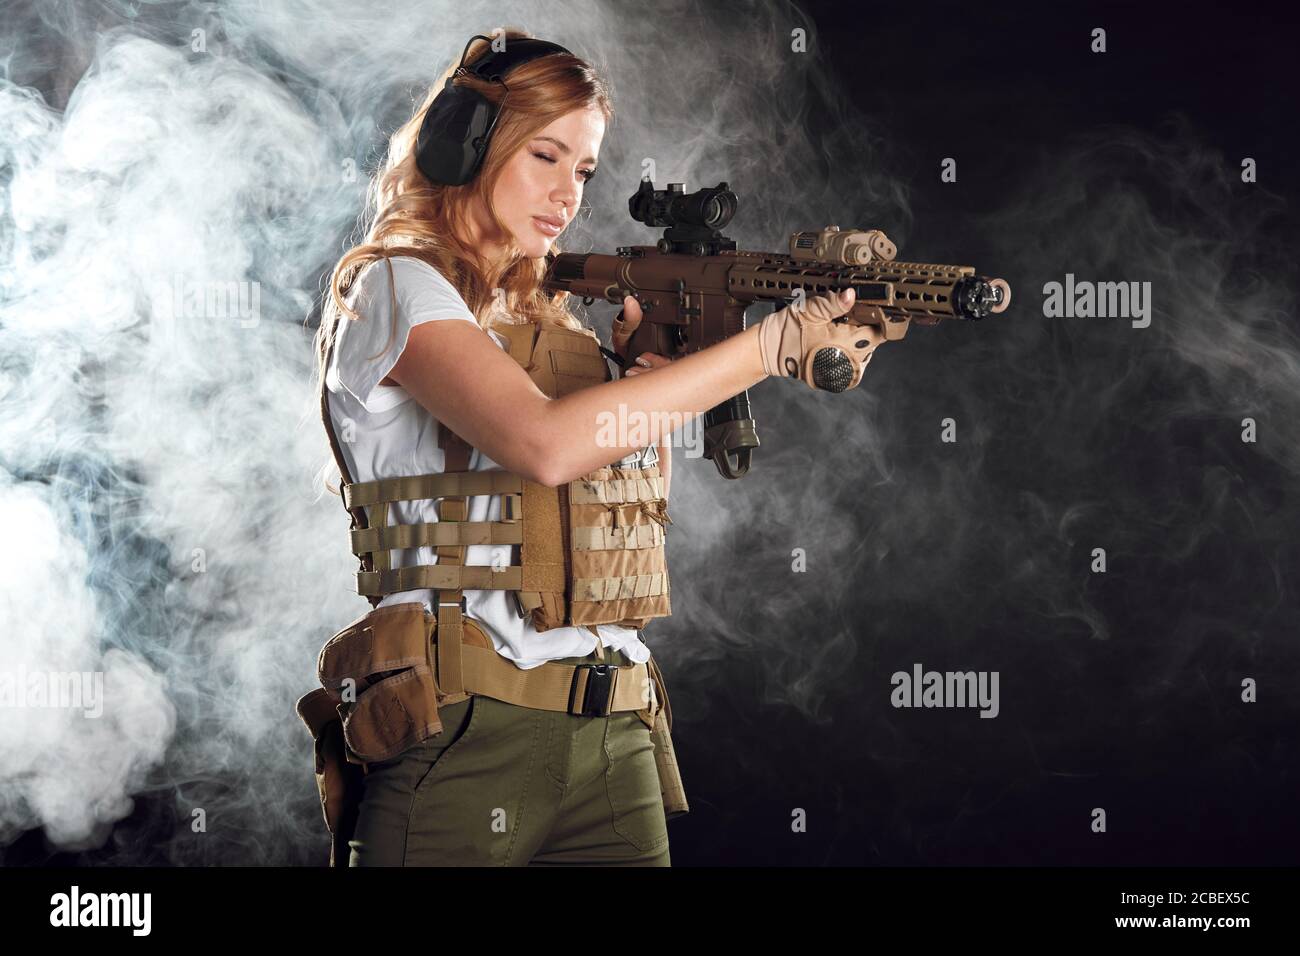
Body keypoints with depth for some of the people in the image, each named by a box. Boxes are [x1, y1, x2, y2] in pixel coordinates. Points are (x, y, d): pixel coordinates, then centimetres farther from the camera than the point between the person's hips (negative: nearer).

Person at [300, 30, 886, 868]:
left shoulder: (548, 320, 20)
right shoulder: (394, 287, -2)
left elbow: (640, 521, 15)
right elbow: (544, 443, -20)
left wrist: (653, 376, 0)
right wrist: (771, 345, -17)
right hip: (458, 743, -6)